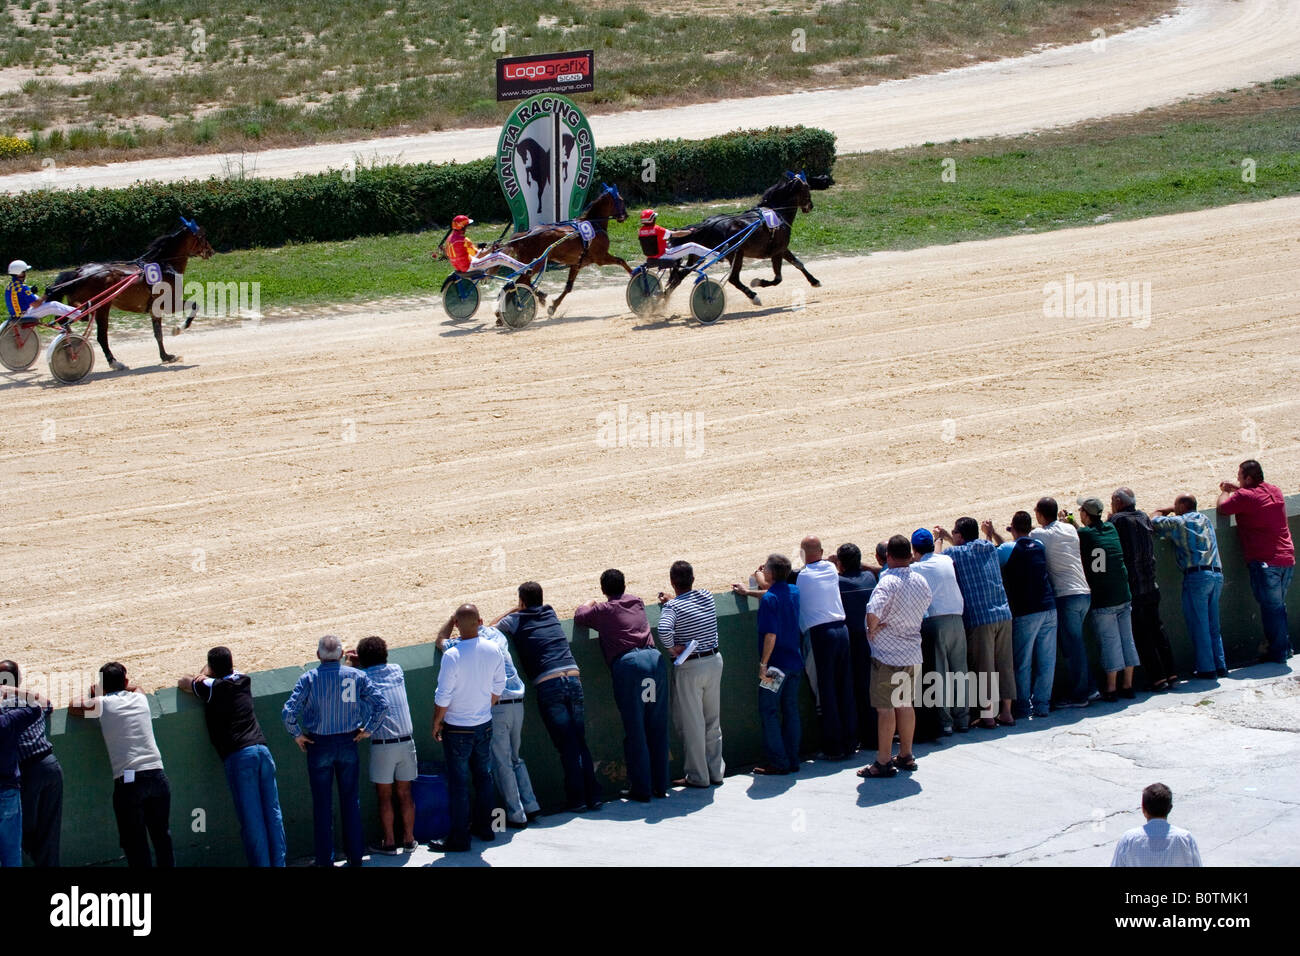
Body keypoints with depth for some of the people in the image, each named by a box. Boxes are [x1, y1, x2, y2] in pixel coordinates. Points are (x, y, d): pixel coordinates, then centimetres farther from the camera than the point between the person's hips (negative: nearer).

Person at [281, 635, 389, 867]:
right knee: (351, 802, 13)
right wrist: (369, 730, 4)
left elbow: (288, 713, -17)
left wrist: (297, 735, -2)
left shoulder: (309, 678, -9)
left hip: (319, 745, -2)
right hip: (348, 744, 2)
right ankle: (355, 856, 16)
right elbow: (381, 705, -8)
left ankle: (325, 859, 9)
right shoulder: (356, 676, -4)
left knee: (322, 805, 7)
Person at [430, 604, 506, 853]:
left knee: (458, 783, 2)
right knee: (483, 776, 19)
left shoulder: (452, 656, -21)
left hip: (457, 729, -5)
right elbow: (498, 688, 6)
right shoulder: (493, 650, -6)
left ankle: (458, 839, 6)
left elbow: (443, 697, -16)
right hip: (484, 725, 5)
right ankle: (484, 827, 29)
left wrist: (436, 724, -2)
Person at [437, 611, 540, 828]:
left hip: (495, 706, -6)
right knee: (515, 758, 19)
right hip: (517, 702, 6)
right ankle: (530, 806, 17)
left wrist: (451, 619, 25)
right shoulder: (497, 635, 11)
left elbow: (440, 641, 17)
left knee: (502, 763, 1)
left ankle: (516, 815, 3)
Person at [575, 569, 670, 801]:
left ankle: (641, 789, 0)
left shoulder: (602, 610, 9)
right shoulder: (637, 602, 22)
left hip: (628, 663, -5)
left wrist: (589, 603, 44)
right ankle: (660, 785, 15)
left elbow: (579, 617, 27)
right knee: (657, 727, 10)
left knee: (635, 731, -1)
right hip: (655, 659, 5)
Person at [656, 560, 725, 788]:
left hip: (689, 667, -6)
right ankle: (716, 771, 22)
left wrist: (672, 648, -17)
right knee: (713, 720, 16)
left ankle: (698, 776, 8)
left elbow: (663, 630, -33)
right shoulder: (707, 596, 1)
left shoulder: (673, 607, -15)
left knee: (692, 724, 4)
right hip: (714, 660, 6)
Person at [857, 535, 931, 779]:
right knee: (906, 704, 17)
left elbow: (873, 611, -34)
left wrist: (872, 629, -16)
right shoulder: (921, 582, 4)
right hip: (913, 653, 7)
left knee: (885, 707, -2)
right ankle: (906, 756, 25)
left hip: (888, 654, -7)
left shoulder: (888, 583, -19)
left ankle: (883, 763, -1)